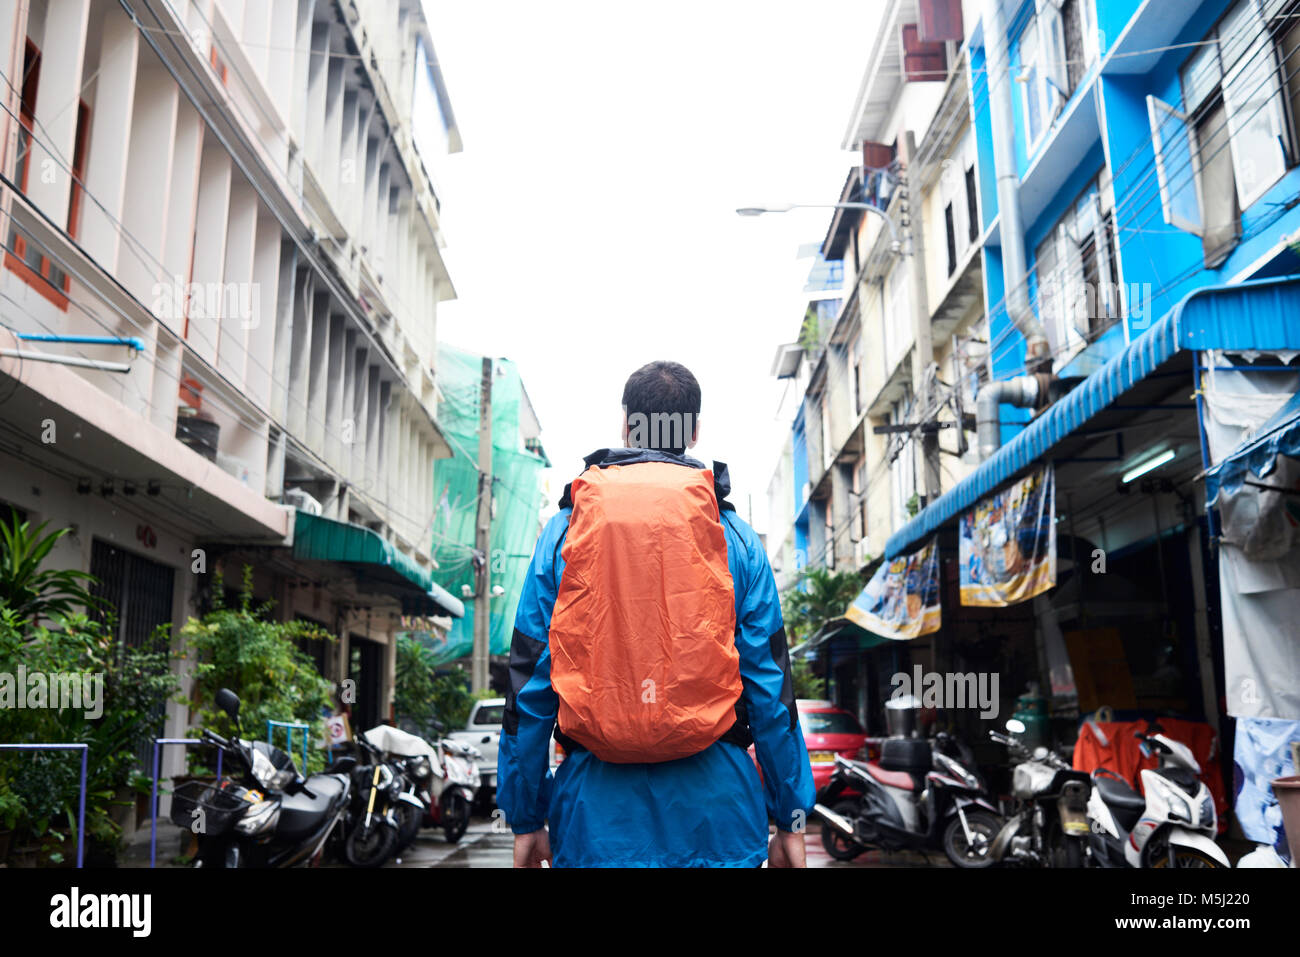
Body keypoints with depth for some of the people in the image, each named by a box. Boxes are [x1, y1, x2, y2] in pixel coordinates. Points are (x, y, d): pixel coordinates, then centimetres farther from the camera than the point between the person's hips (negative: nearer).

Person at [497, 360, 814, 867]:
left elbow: (530, 679, 1)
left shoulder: (563, 530, 2)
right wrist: (791, 817, 9)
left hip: (596, 809, 0)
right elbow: (769, 681, 0)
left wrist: (525, 819, 9)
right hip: (716, 804, 0)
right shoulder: (735, 535, 2)